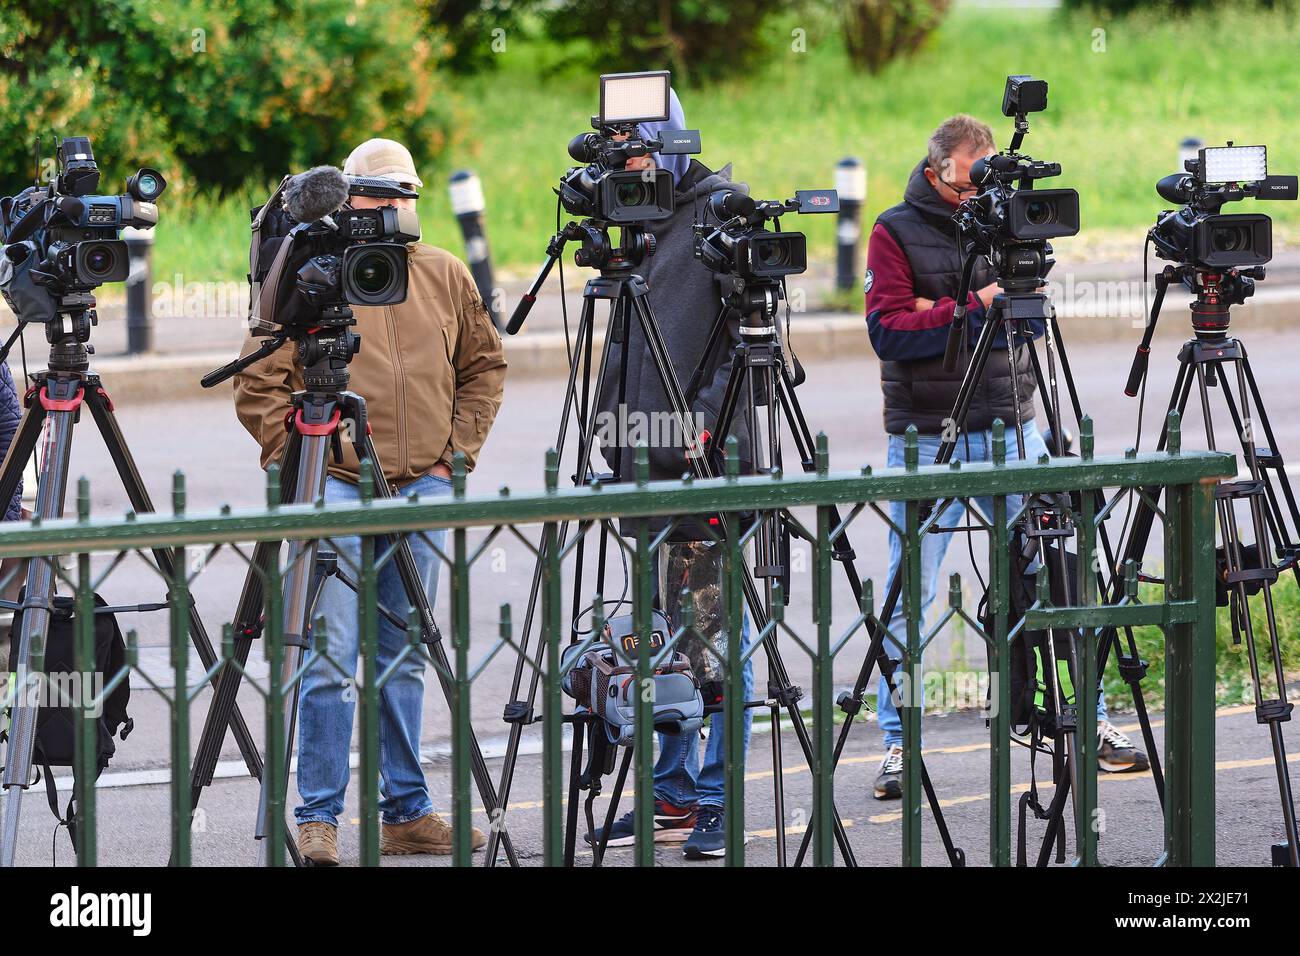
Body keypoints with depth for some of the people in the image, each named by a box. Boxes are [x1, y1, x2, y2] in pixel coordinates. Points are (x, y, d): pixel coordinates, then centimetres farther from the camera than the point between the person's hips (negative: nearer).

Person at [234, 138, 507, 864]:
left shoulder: (446, 277, 10)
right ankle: (318, 818, -5)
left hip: (423, 488, 4)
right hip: (338, 488, -4)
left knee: (405, 659, 10)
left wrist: (459, 449, 8)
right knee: (332, 655, -8)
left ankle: (408, 812, 16)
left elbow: (485, 366, 19)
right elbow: (259, 385, -1)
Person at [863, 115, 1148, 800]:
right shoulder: (896, 233, -1)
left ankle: (1090, 723, 11)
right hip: (927, 438, -3)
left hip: (1011, 431, 3)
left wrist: (935, 315, -12)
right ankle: (897, 744, 6)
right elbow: (887, 330, -11)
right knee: (910, 591, -2)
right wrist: (971, 308, -16)